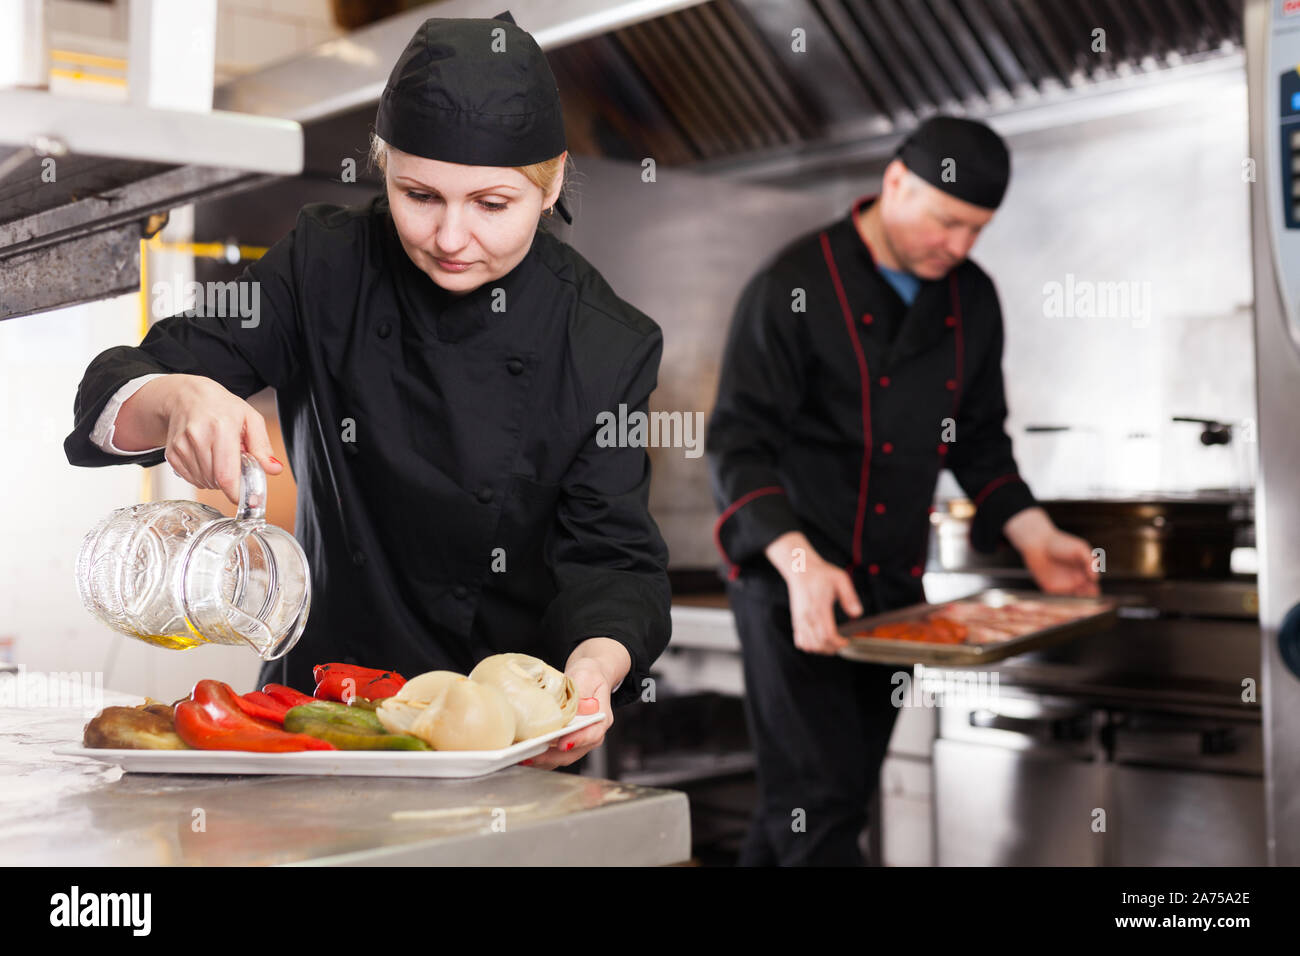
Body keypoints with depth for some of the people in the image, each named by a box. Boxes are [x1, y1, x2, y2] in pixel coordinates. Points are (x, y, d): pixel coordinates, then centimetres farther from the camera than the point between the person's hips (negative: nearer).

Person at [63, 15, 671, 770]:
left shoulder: (608, 344, -6)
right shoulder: (327, 269, -3)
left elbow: (614, 558, -7)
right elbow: (111, 395, -3)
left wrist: (594, 667, -29)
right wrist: (174, 400, -27)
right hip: (320, 701, 1)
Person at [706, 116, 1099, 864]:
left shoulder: (971, 299, 8)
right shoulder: (796, 286, -12)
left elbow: (980, 439, 18)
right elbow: (738, 444, -16)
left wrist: (1035, 535, 4)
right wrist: (799, 563, -28)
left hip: (893, 583, 7)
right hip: (792, 579, -6)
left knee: (849, 795, 13)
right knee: (817, 803, -9)